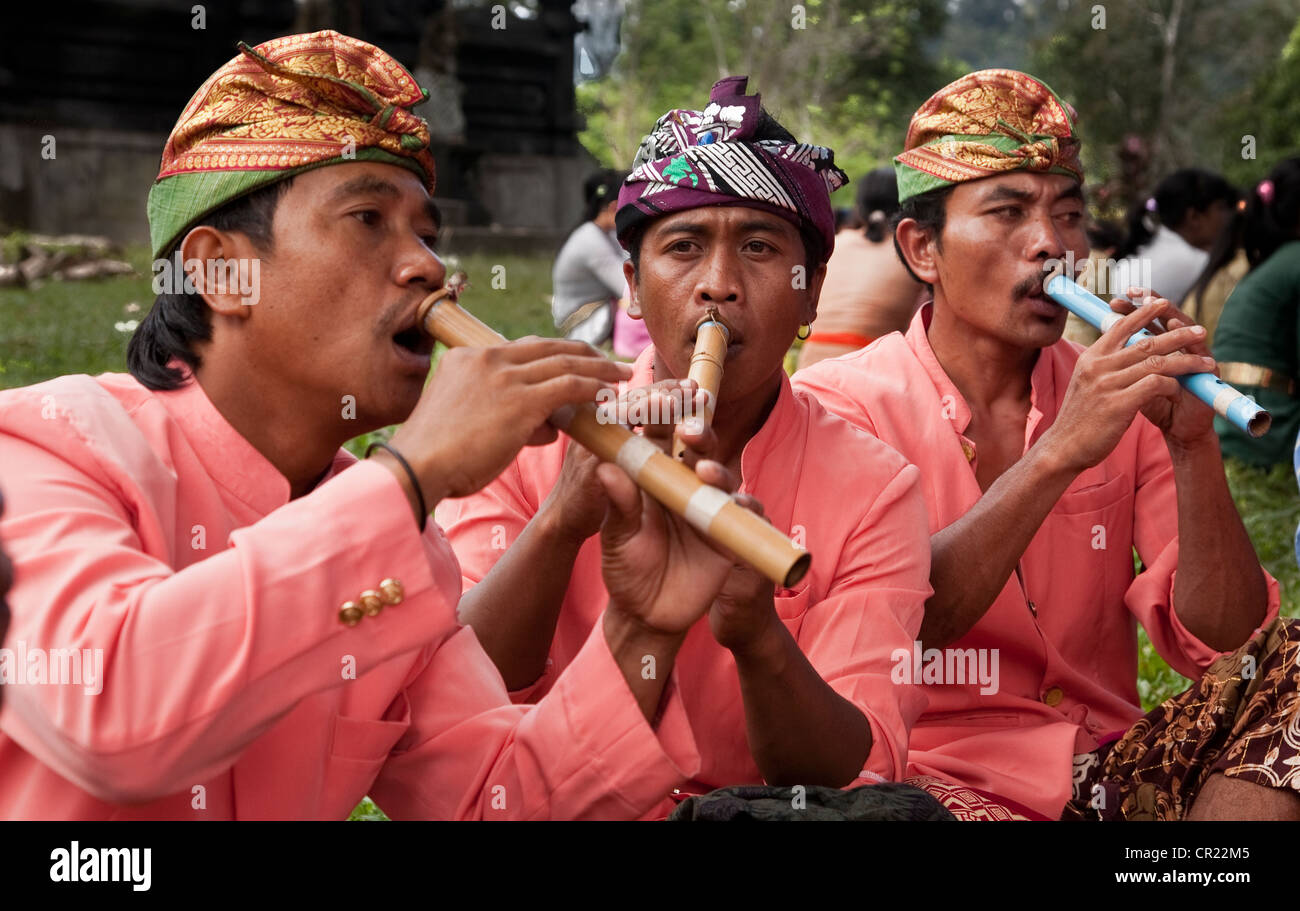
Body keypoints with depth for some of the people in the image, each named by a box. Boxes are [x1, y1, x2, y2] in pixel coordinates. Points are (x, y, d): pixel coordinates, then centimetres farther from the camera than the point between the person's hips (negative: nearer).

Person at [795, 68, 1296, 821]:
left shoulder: (1123, 399, 6)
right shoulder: (838, 404, -4)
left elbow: (1223, 641, -3)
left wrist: (1192, 444, -17)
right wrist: (1057, 454, -27)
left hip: (1110, 771, 4)